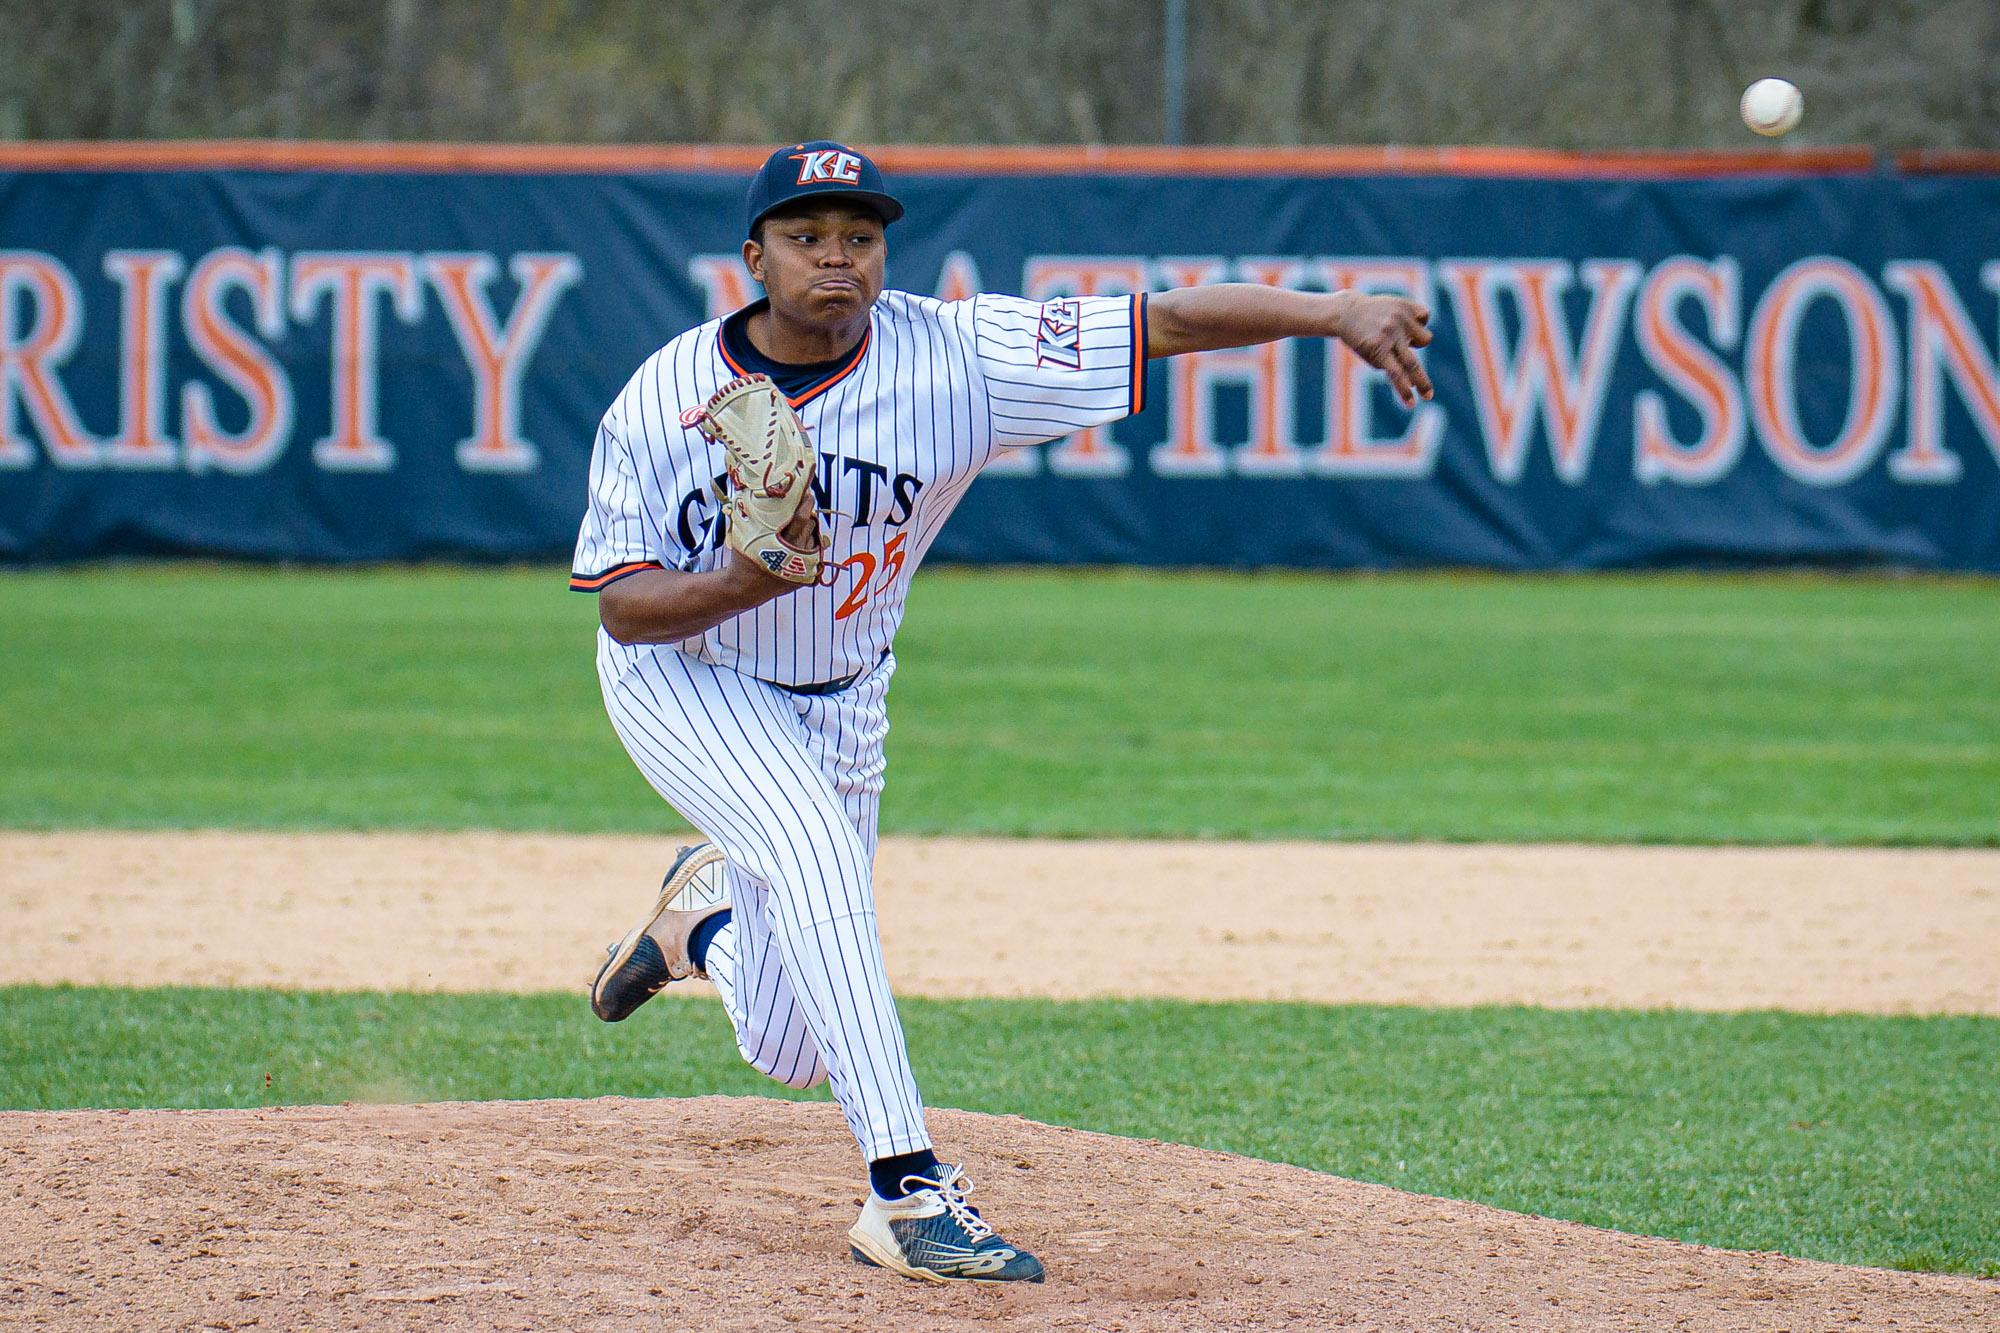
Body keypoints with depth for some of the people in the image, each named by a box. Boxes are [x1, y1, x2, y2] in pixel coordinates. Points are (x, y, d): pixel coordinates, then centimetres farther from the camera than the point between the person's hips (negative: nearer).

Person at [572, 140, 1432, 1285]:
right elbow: (622, 606, -18)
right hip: (682, 677, -3)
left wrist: (1337, 312, -38)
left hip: (840, 703, 3)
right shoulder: (664, 402, -21)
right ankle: (909, 1190, -32)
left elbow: (1165, 321, -27)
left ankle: (703, 918, 43)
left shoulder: (953, 359, -22)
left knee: (791, 1046, 6)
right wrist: (749, 581, -37)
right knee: (815, 840, -33)